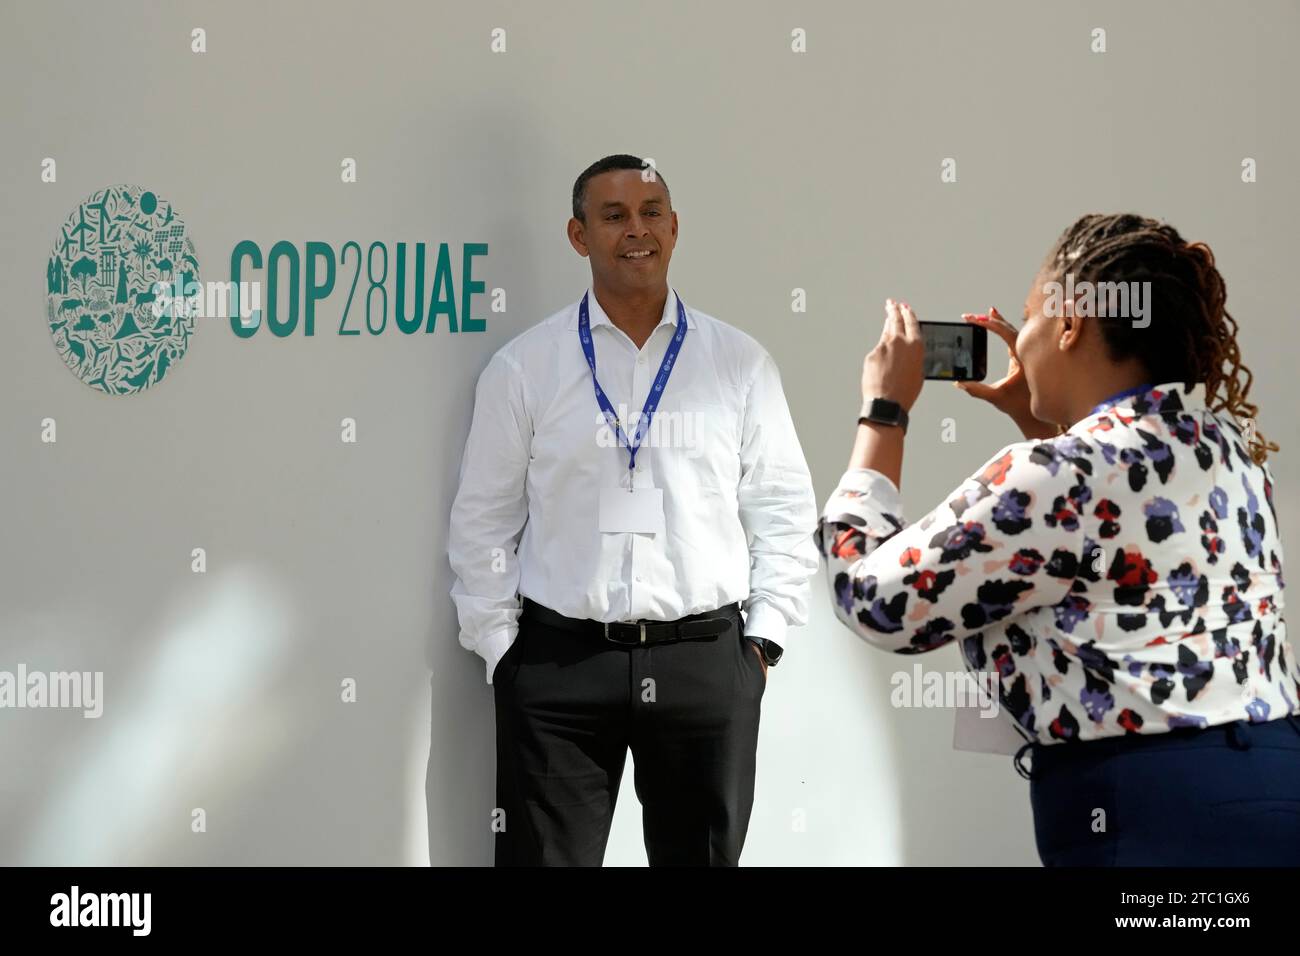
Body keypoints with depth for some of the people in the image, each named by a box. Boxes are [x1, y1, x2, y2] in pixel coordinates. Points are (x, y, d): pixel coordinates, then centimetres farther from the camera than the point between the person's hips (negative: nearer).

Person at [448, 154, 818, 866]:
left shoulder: (740, 364, 7)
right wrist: (499, 648, 2)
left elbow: (784, 511, 9)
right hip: (558, 663, -1)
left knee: (703, 855, 8)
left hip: (706, 658, 1)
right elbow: (483, 523, 7)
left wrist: (764, 636, 2)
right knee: (545, 856, 0)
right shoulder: (522, 368, 4)